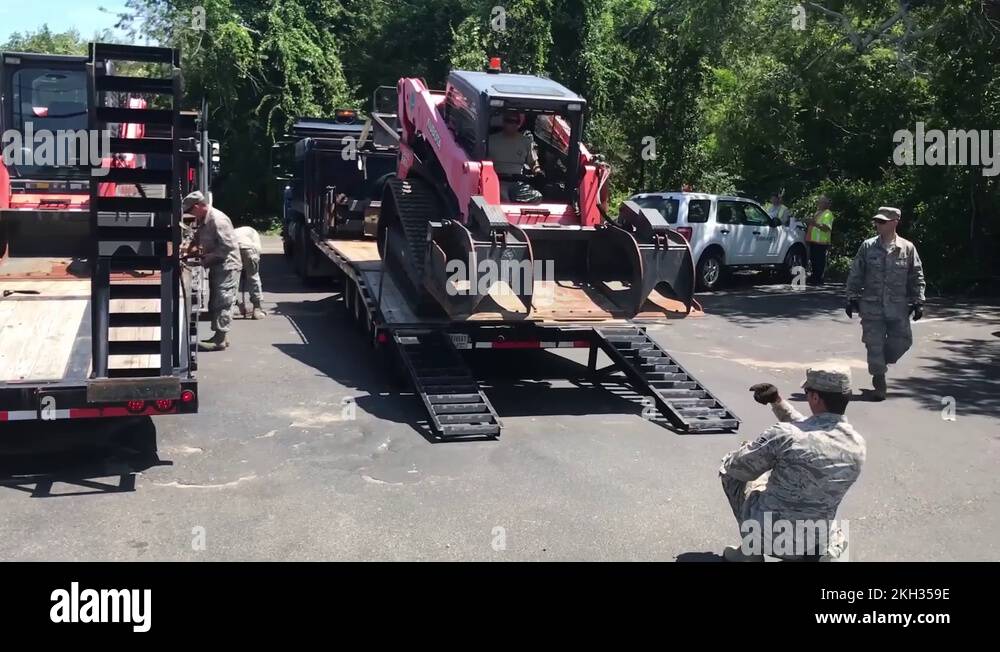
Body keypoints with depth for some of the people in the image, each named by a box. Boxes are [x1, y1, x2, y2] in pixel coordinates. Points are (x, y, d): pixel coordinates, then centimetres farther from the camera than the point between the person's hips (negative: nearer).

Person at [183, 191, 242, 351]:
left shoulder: (218, 219, -20)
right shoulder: (203, 220, 11)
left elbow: (227, 246, -24)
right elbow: (203, 242, 25)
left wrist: (207, 259, -17)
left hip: (227, 266, -10)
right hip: (217, 266, 10)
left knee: (222, 302, -8)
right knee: (215, 303, 12)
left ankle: (221, 339, -5)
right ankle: (220, 336, 18)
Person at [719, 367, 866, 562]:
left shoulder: (784, 435, -25)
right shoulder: (858, 445, -7)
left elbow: (737, 467, -9)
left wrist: (745, 448, 12)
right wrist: (777, 402, 13)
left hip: (767, 533, -5)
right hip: (817, 538, 5)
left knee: (729, 468, 16)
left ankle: (752, 549, 12)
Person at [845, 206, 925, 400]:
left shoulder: (907, 248, 0)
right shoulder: (867, 246, 0)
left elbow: (917, 277, 5)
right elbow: (855, 275, 4)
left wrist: (918, 302, 2)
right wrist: (852, 298, 1)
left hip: (898, 306, 1)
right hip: (871, 306, -1)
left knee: (903, 341, 0)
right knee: (874, 344, 0)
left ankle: (881, 362, 29)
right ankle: (879, 379, 14)